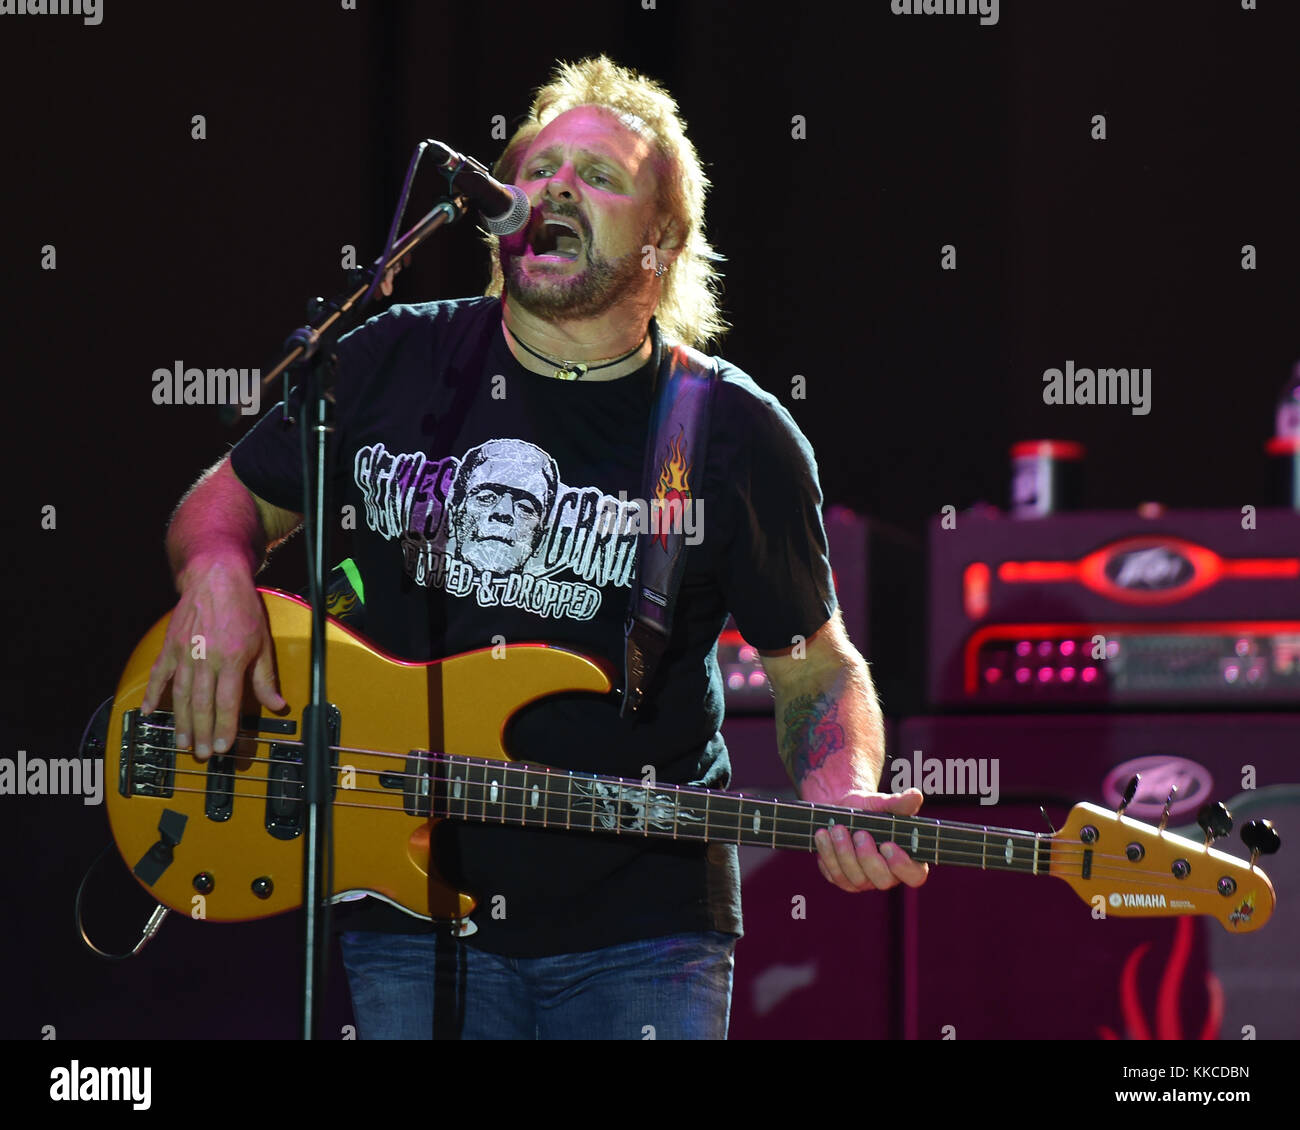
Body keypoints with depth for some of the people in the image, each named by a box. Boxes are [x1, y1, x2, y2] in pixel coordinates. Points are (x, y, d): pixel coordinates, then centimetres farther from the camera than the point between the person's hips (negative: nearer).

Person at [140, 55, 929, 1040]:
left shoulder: (735, 438, -3)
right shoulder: (390, 367, 3)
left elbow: (816, 668, 4)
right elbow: (232, 503, 15)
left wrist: (841, 797, -16)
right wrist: (217, 578, -8)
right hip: (408, 908, 2)